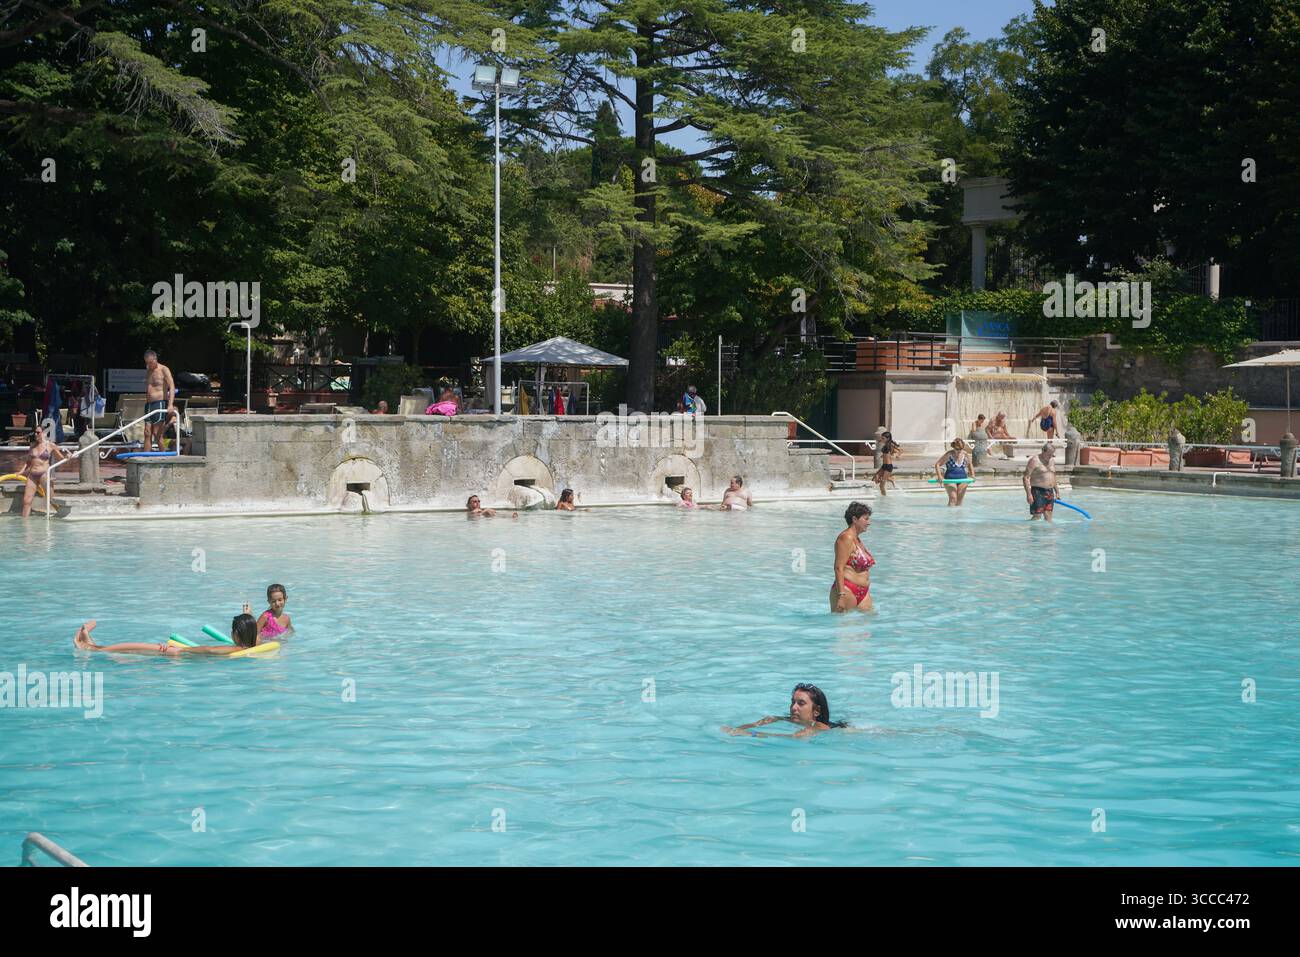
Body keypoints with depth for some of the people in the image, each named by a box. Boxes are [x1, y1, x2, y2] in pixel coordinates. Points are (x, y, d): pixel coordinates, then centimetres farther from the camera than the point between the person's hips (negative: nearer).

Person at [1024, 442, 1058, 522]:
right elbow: (1026, 477, -12)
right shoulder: (1034, 460, -9)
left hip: (1050, 492, 7)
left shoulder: (1052, 461, 14)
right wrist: (1028, 494, -19)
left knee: (1048, 517, 3)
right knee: (1037, 516, -12)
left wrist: (1056, 492, 24)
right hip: (1038, 492, -7)